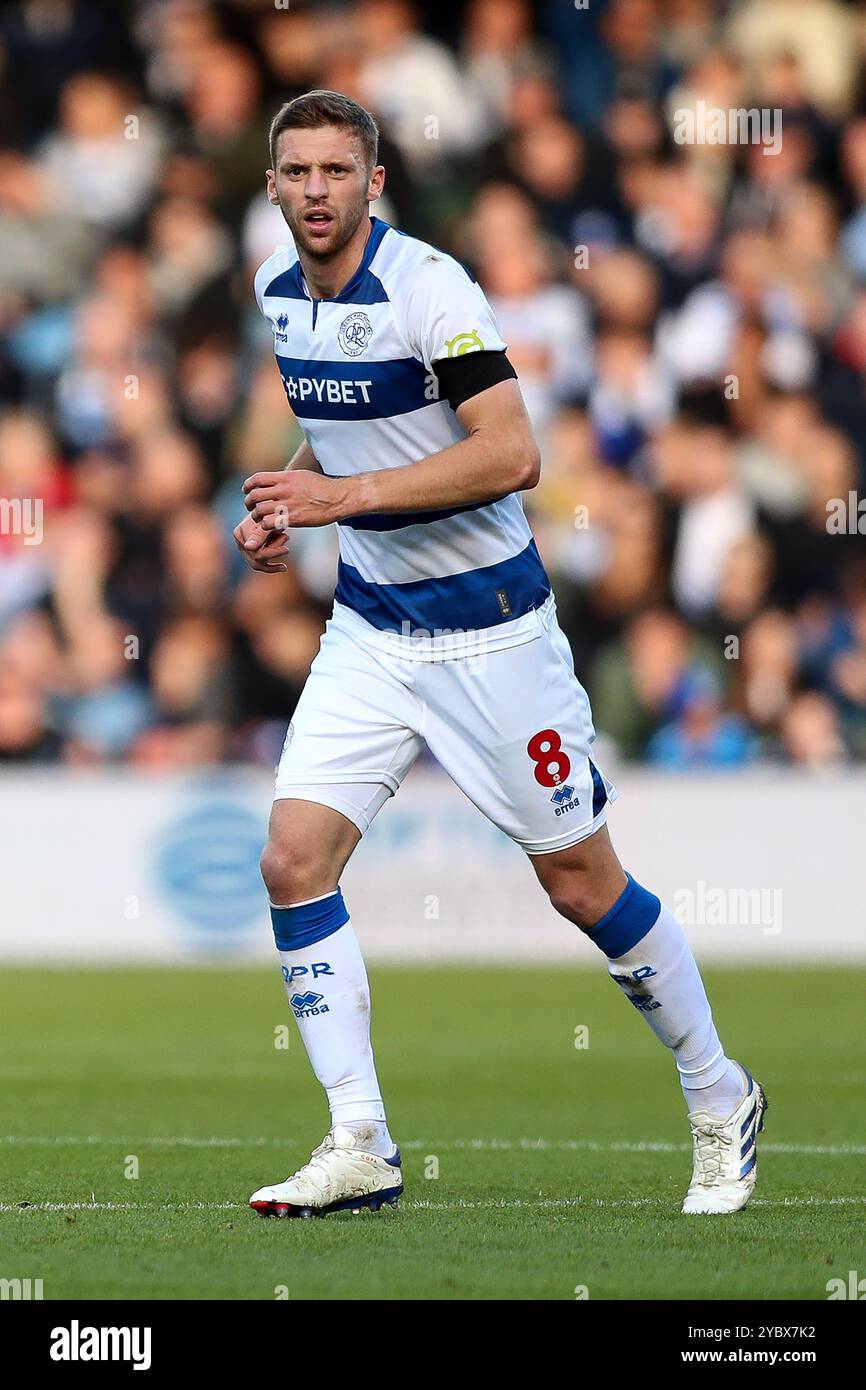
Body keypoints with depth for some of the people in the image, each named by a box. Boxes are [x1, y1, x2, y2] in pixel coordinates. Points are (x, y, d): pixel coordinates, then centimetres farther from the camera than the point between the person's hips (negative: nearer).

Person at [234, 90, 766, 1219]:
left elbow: (512, 454, -26)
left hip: (486, 629, -7)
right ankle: (359, 1149, -4)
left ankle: (719, 1098, 22)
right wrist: (290, 504, 5)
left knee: (580, 881, 2)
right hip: (368, 626, 7)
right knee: (294, 861, -8)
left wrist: (345, 494, -29)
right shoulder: (281, 291, 5)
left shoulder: (429, 288, -19)